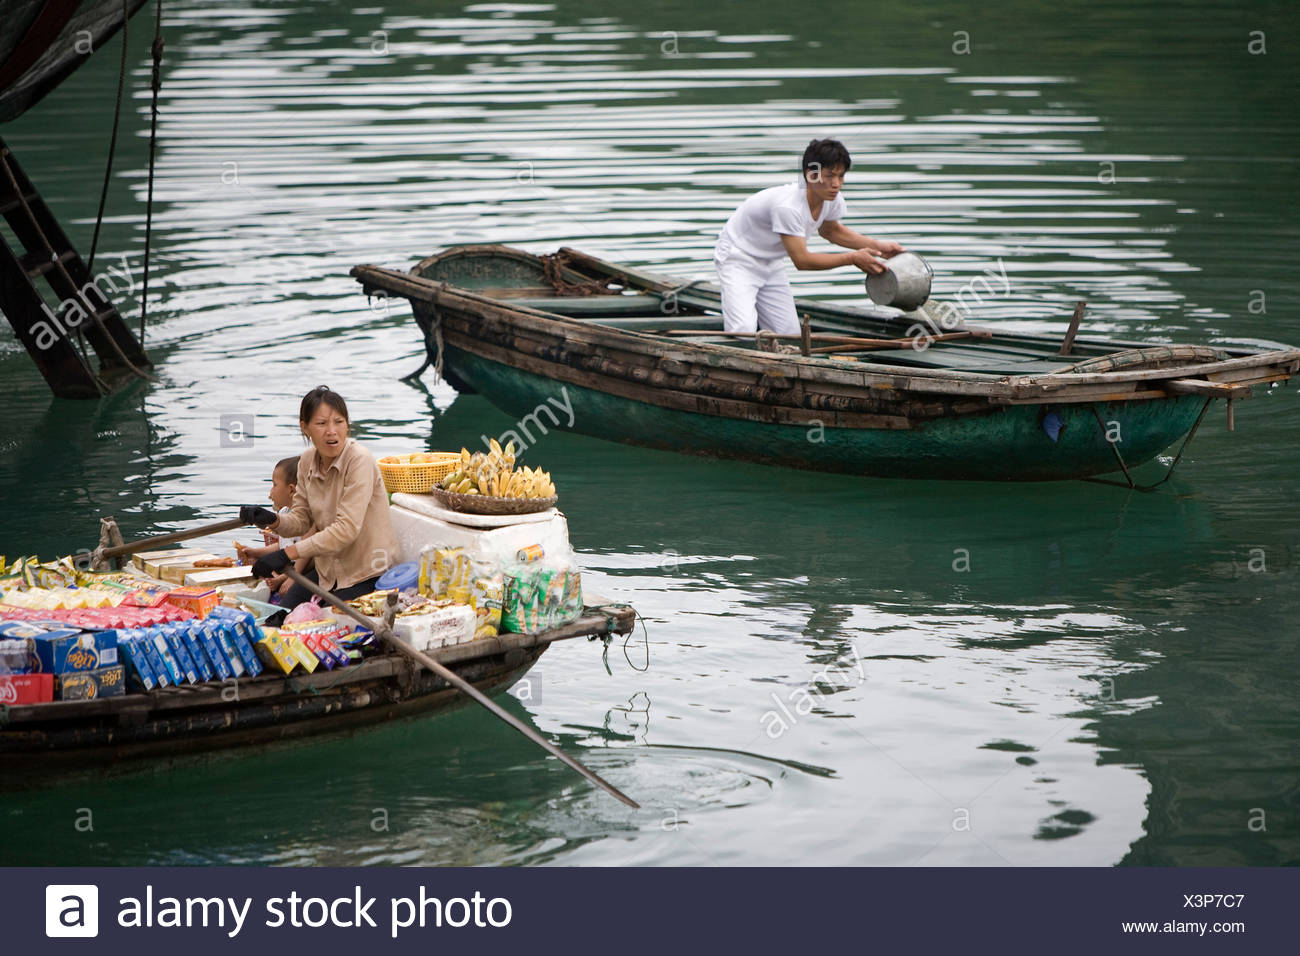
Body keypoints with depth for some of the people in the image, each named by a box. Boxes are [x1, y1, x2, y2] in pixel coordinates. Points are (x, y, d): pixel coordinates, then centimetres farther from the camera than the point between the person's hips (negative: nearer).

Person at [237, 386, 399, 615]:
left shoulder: (359, 460, -21)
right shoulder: (307, 461, 0)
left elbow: (347, 529, -27)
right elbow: (301, 519, 7)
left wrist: (287, 554, -29)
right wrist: (273, 521, -17)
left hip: (367, 573, -6)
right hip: (328, 569, 6)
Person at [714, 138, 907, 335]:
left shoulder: (832, 200, -11)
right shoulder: (788, 206, -36)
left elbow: (829, 230, 13)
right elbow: (801, 260, -31)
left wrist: (877, 245, 0)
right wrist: (853, 258, -29)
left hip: (772, 263, 8)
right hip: (737, 258, -8)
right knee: (743, 332, -27)